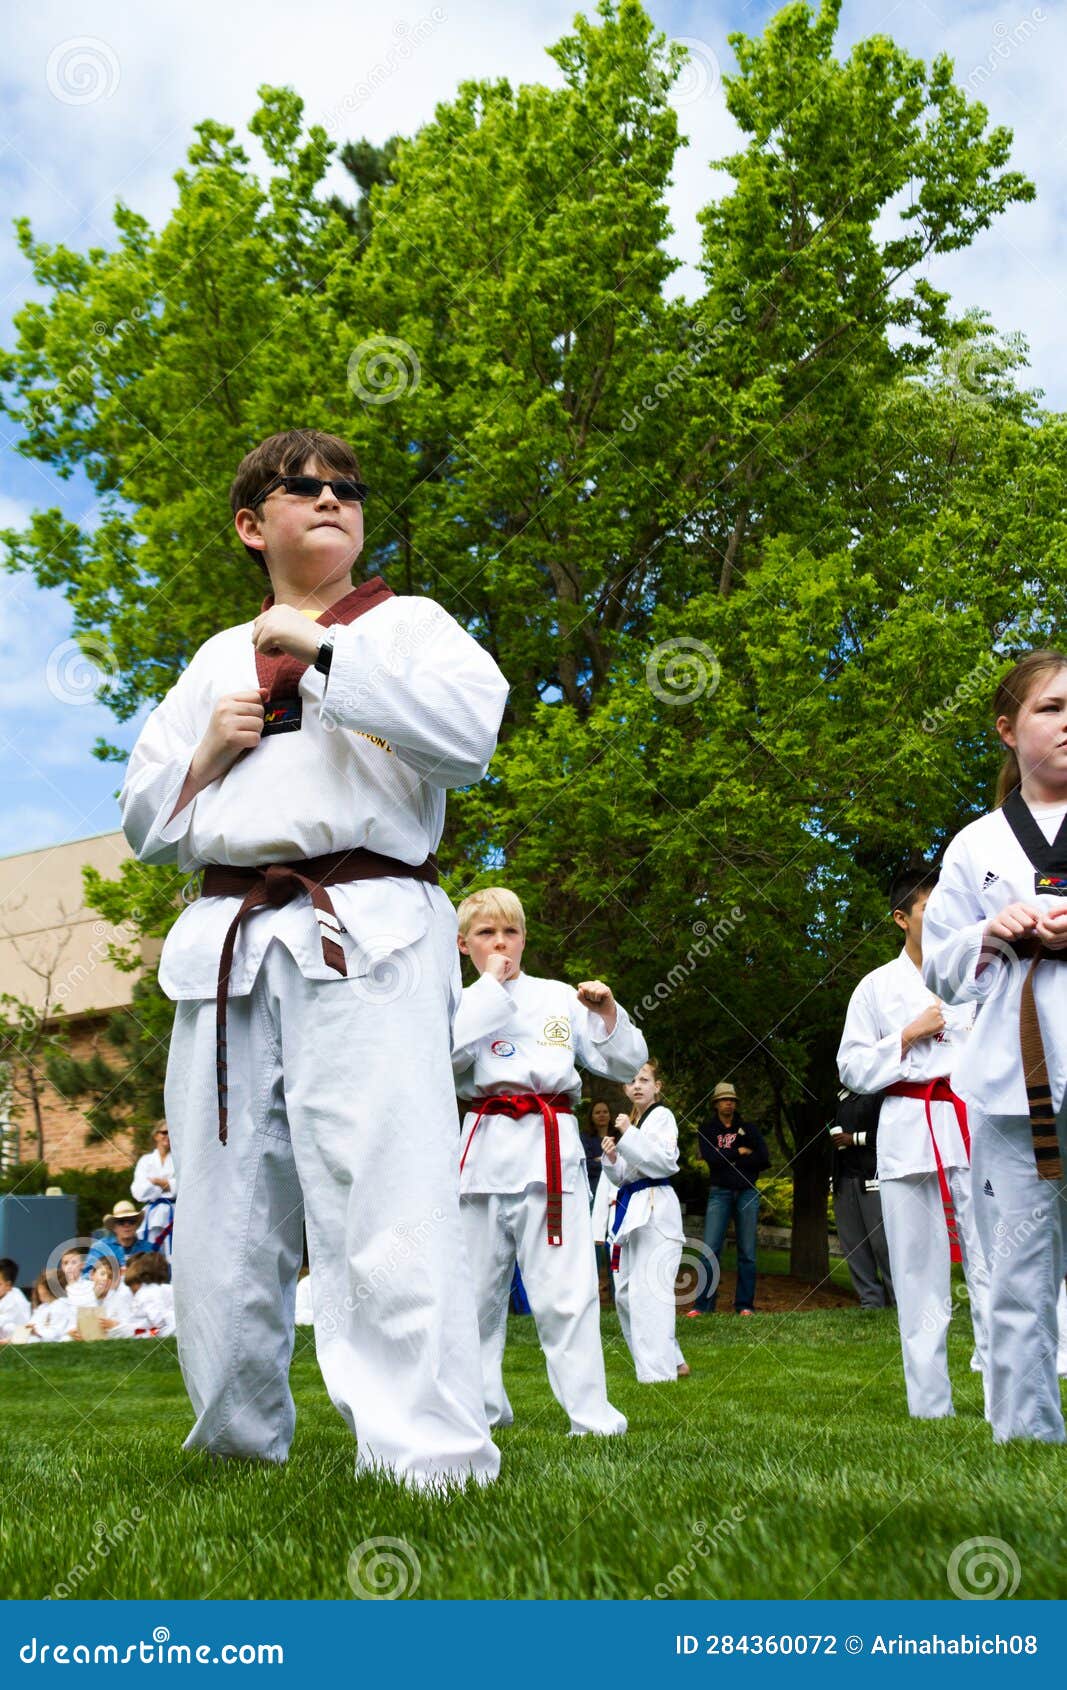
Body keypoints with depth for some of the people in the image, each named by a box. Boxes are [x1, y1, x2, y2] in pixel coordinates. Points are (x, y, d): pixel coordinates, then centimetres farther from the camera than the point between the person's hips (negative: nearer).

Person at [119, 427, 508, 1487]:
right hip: (226, 947, 5)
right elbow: (146, 820, 24)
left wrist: (323, 649, -6)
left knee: (382, 1201, -17)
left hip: (365, 935, -4)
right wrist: (207, 750, 4)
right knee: (221, 1219, 7)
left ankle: (429, 1460, -15)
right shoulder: (218, 659, 25)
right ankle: (239, 1444, 24)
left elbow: (469, 727, -9)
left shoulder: (408, 622, 13)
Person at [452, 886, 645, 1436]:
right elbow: (451, 1051, -13)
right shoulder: (462, 1000, 11)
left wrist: (608, 1013, -6)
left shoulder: (560, 998, 12)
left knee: (565, 1288, -6)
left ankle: (590, 1415, 1)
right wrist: (491, 984, -6)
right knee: (477, 1285, 9)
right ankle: (481, 1406, 25)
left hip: (551, 1147, -1)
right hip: (486, 1145, 1)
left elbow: (626, 1065, 11)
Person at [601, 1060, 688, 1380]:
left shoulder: (661, 1116, -3)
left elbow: (666, 1161, -17)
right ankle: (672, 1361, 20)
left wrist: (630, 1135, -19)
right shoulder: (631, 1120, 19)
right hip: (632, 1210, 9)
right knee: (625, 1293, 11)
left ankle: (659, 1372, -13)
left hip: (656, 1210, -9)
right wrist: (612, 1158, 1)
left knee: (649, 1291, -15)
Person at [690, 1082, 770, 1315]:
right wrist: (739, 1152, -3)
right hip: (719, 1193, -1)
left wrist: (727, 1159, -3)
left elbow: (764, 1159, -1)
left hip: (747, 1192, 1)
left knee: (747, 1252, 0)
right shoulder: (706, 1131, 10)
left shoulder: (748, 1129, 13)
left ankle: (744, 1305, 6)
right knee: (710, 1250, -10)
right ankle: (704, 1304, -6)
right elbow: (710, 1158, -8)